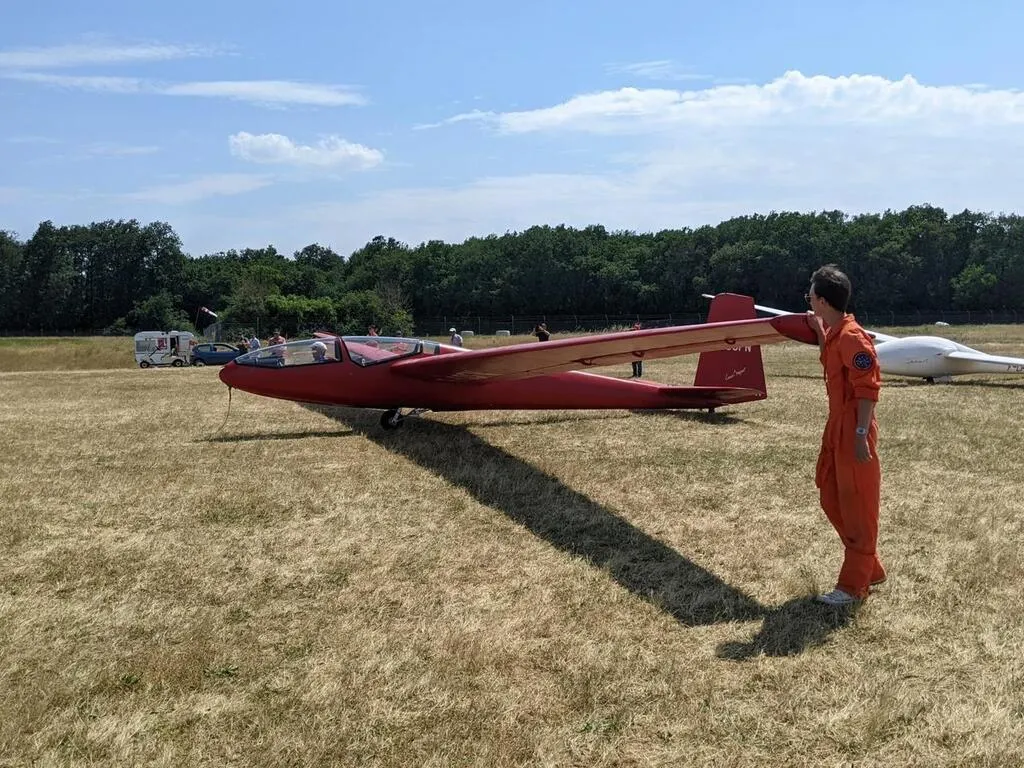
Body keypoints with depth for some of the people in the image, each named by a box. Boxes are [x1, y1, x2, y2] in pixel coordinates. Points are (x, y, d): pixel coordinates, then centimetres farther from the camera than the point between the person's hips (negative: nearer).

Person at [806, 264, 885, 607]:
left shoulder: (852, 338, -19)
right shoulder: (833, 333, 9)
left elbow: (868, 390, -21)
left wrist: (861, 435, -22)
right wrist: (818, 330, 19)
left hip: (853, 431, -10)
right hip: (836, 427, 10)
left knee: (857, 506, 0)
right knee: (832, 499, 16)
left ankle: (854, 585, 9)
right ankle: (870, 570, 29)